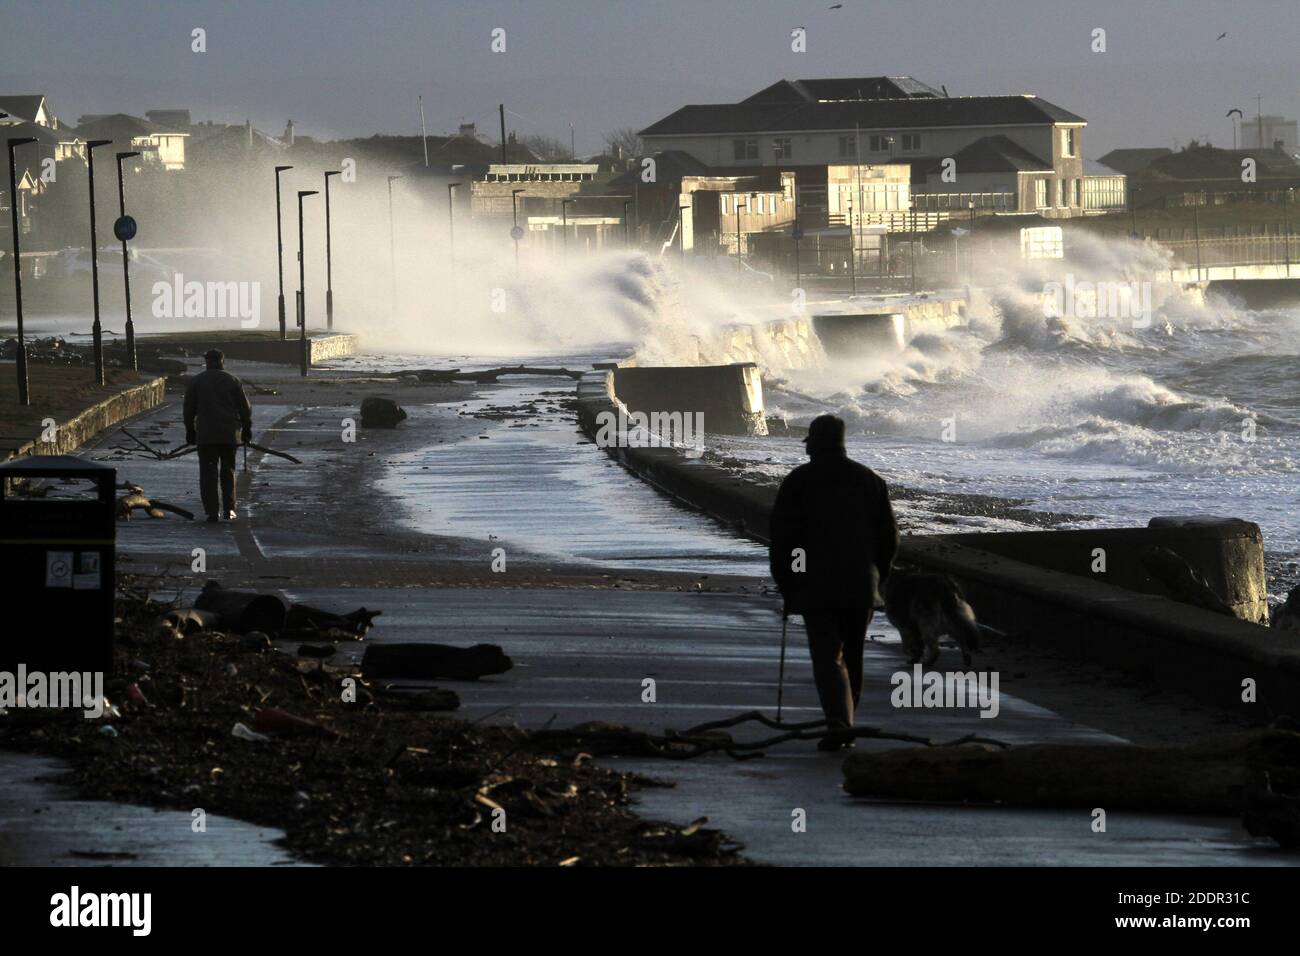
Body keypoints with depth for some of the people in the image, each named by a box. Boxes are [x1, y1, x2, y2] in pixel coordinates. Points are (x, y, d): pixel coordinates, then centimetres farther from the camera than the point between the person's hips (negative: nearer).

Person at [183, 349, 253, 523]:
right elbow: (245, 407, 1)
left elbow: (189, 409, 4)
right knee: (228, 471, 13)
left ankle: (211, 511, -7)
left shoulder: (196, 381, 2)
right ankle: (229, 510, 10)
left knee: (208, 472, 1)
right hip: (229, 434, 1)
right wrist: (247, 428, 12)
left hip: (205, 434, -1)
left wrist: (190, 430, 13)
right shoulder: (232, 381, 0)